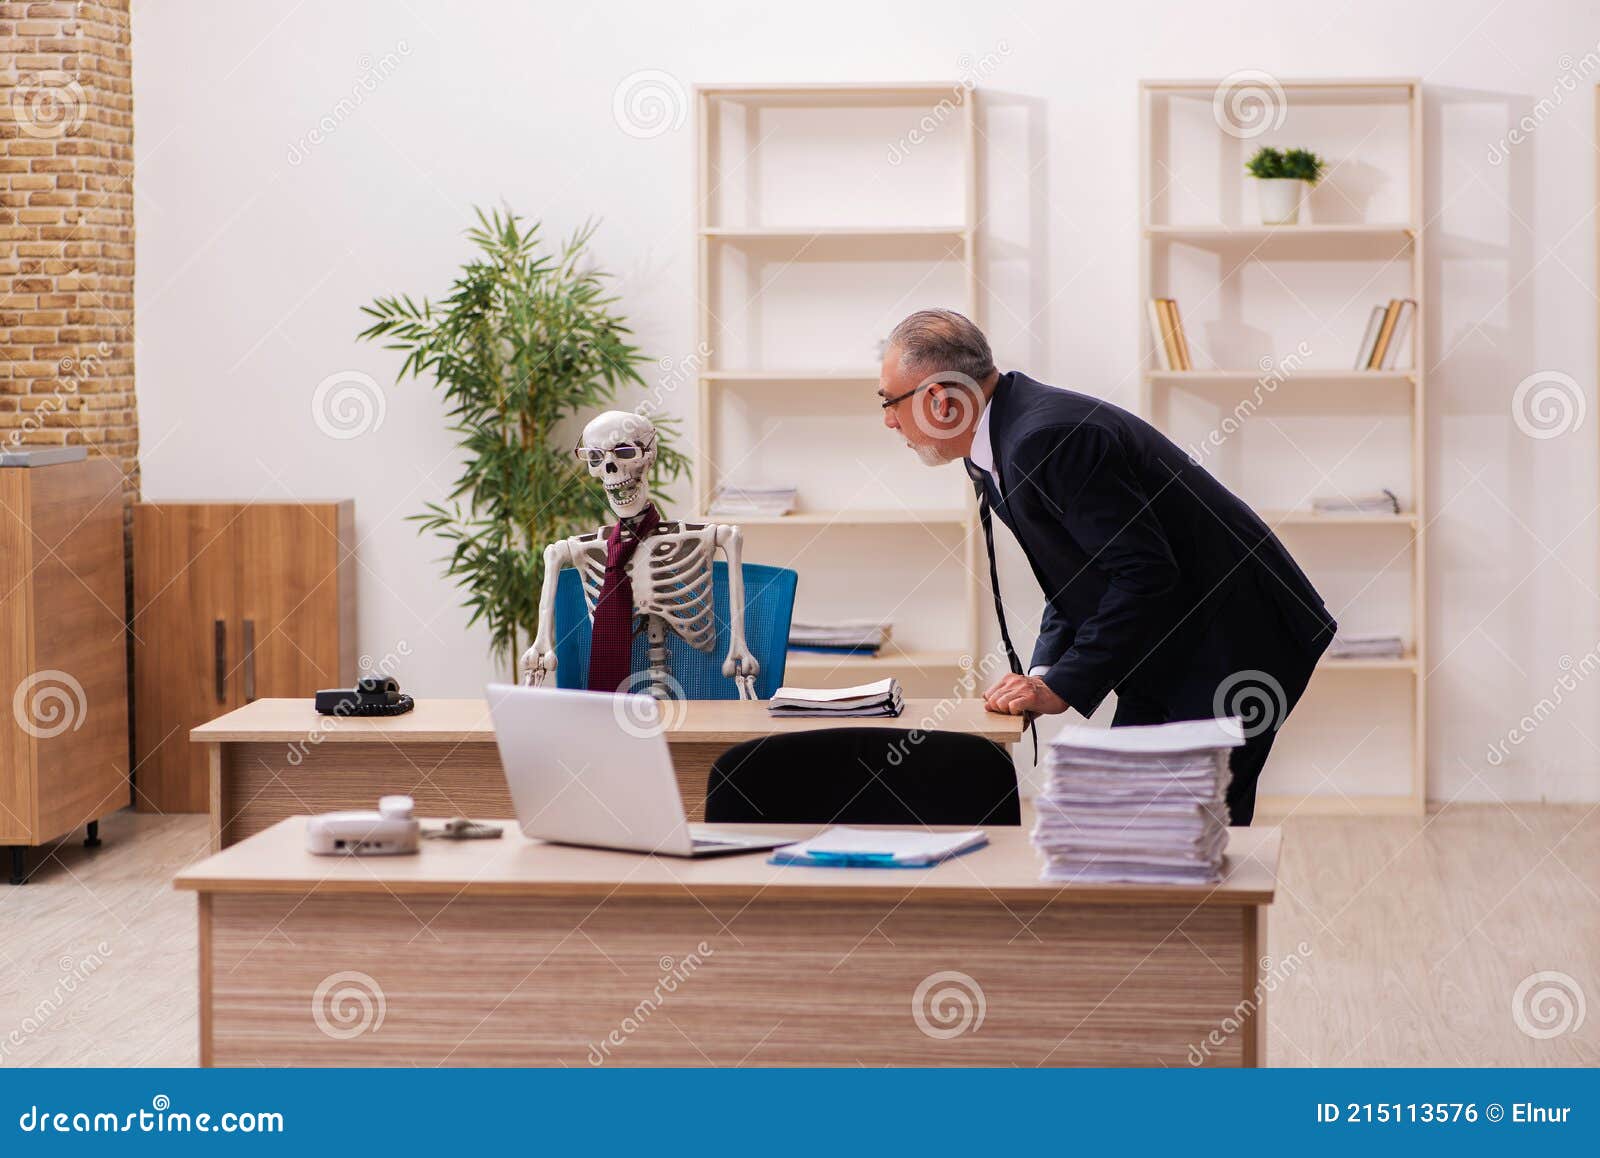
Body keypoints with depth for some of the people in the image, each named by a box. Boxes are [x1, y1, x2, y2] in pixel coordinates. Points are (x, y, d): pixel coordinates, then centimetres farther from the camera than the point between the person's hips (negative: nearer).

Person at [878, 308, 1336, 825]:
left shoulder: (1047, 439, -25)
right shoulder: (993, 453, 8)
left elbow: (1147, 573, -26)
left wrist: (1063, 687, -22)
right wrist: (1043, 673, 0)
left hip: (1232, 641, -10)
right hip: (1169, 652, 10)